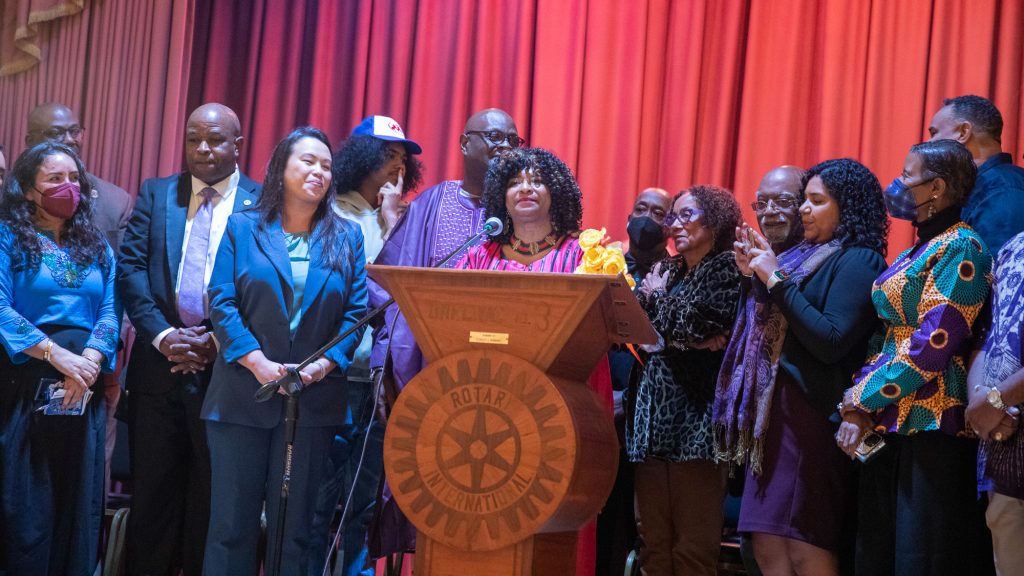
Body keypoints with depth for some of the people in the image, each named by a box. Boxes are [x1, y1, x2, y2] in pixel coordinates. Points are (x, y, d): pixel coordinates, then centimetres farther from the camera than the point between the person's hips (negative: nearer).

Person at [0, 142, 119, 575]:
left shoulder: (95, 245, 14)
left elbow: (109, 310, 4)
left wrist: (90, 361, -15)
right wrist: (58, 355, -20)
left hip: (84, 390, 4)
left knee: (79, 497, 5)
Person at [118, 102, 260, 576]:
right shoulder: (155, 194, 9)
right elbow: (130, 267, 1)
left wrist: (218, 341, -14)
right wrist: (162, 334, -11)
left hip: (226, 365, -2)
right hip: (159, 366, 3)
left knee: (213, 496, 6)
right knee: (152, 488, 9)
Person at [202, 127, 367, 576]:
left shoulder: (346, 238, 9)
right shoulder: (242, 227, 5)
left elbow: (357, 313, 3)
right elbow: (221, 302, -3)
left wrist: (325, 363, -13)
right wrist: (257, 362, -15)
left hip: (315, 399, 1)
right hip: (243, 394, -1)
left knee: (294, 524, 6)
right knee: (232, 521, 2)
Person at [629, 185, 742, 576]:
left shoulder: (727, 268, -1)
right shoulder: (664, 271, 19)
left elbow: (694, 326, -12)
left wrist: (658, 296, 2)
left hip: (697, 412, -6)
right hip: (655, 406, 7)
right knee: (654, 542, 5)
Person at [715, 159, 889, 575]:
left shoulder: (857, 262, -7)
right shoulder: (809, 256, 18)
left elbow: (832, 342, -20)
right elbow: (774, 330, 18)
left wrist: (777, 280, -15)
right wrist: (756, 274, 8)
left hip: (813, 411, -9)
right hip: (776, 408, 9)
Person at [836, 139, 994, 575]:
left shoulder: (959, 248, -10)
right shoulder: (914, 254, 18)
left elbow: (933, 345, -17)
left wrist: (864, 396, -11)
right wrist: (858, 409, 2)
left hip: (931, 428, -9)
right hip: (888, 425, 9)